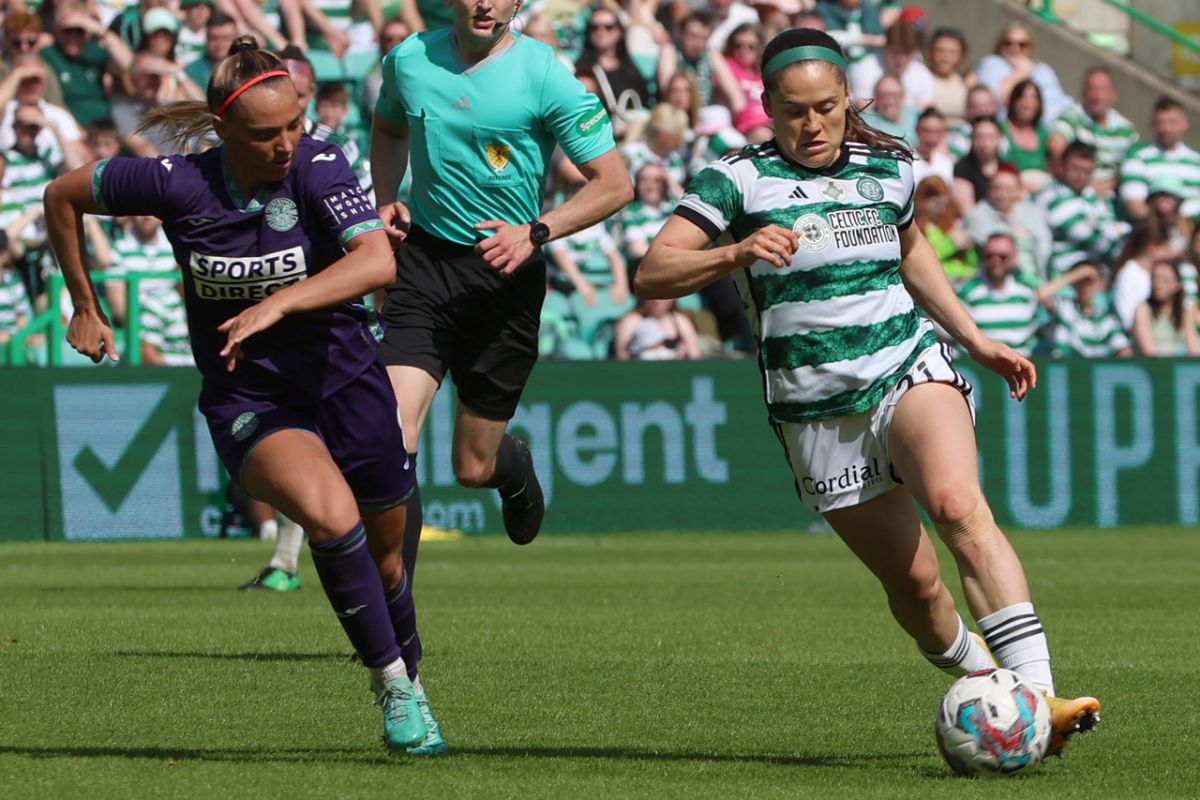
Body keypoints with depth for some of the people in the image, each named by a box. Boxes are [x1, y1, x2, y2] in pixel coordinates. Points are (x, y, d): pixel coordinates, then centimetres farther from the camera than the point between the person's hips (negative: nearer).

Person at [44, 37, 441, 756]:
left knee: (384, 551, 14)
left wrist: (277, 304, -45)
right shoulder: (178, 184, -17)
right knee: (333, 517, -29)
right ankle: (391, 684, -14)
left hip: (346, 380, 1)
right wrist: (86, 307, 8)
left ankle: (410, 682, 43)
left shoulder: (319, 168, -19)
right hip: (246, 399, -1)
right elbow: (64, 195, 1)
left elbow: (379, 262, -35)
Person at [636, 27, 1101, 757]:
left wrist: (976, 340, 25)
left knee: (958, 505, -29)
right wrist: (735, 253, -29)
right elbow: (652, 274, -12)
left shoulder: (889, 169, 9)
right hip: (816, 414, 0)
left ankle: (1037, 698, -40)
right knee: (914, 581, -1)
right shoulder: (740, 179, -3)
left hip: (910, 369, 0)